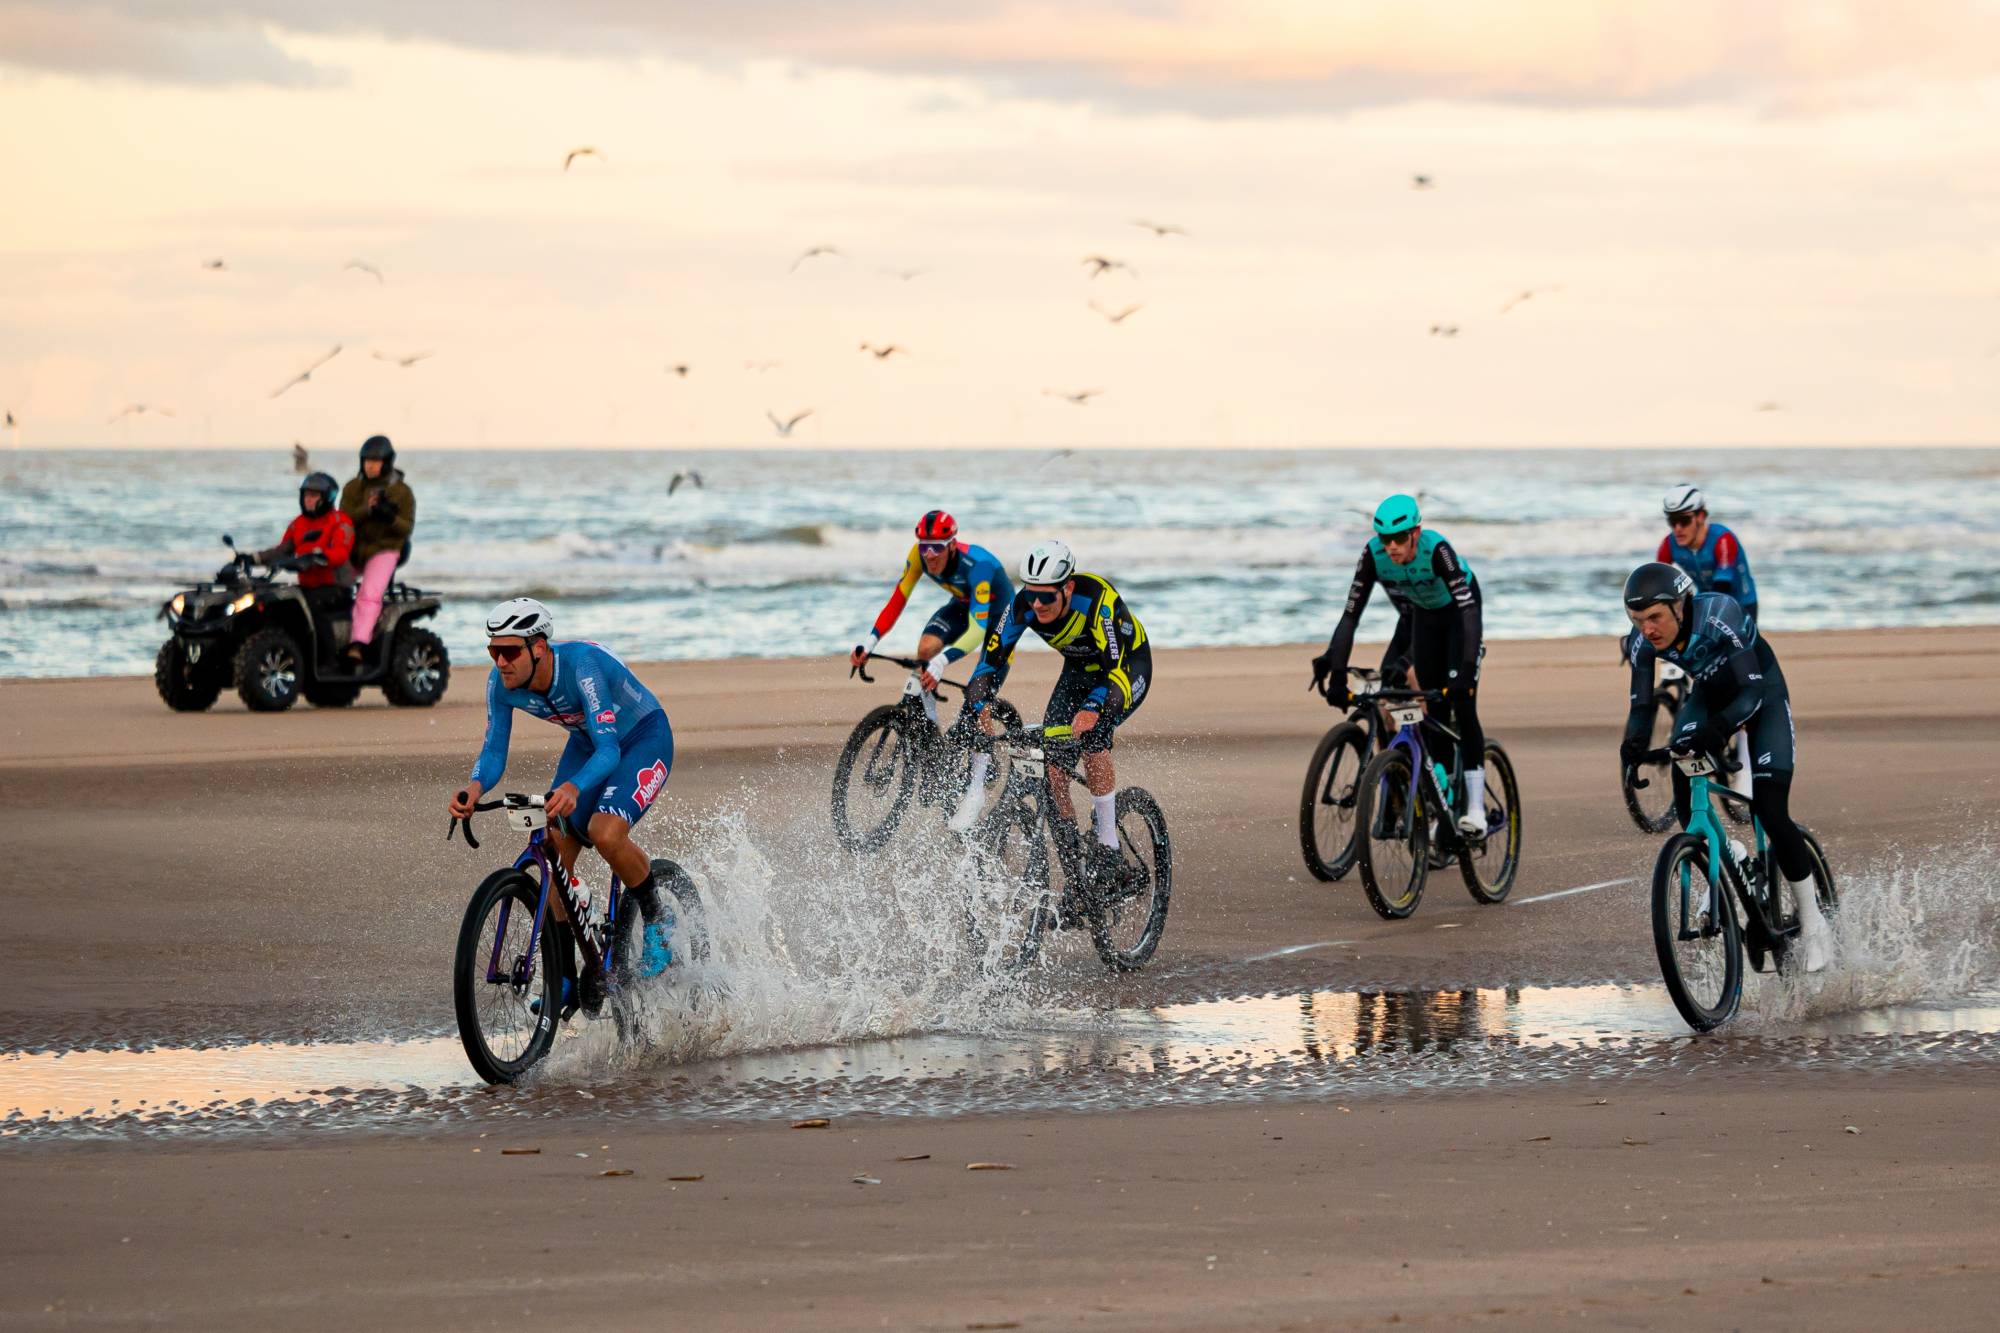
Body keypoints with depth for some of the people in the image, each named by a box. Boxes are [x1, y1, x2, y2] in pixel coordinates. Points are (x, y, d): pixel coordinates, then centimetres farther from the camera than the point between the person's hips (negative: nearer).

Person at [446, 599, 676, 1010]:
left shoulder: (582, 666, -38)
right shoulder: (501, 683, -19)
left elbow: (609, 749, -44)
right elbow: (494, 751, -18)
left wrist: (573, 788, -64)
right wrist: (474, 787, -41)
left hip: (643, 737, -7)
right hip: (587, 742, 7)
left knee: (605, 832, -30)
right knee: (555, 850, -8)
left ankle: (656, 920, -4)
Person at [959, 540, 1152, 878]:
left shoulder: (1097, 599, -38)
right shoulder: (1025, 605, -25)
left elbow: (1117, 669, -44)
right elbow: (992, 660, -21)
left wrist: (1093, 709, -61)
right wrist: (973, 713, -32)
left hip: (1128, 664, -5)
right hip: (1080, 669, 5)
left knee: (1091, 737, -28)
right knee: (1050, 749, -15)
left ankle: (1108, 846, -17)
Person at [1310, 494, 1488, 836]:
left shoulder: (1436, 549, -39)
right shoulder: (1373, 554, -29)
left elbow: (1469, 610, -45)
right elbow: (1351, 615, -29)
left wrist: (1466, 670, -55)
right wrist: (1337, 673, -38)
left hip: (1458, 613, -4)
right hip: (1423, 616, 4)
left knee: (1462, 707, -18)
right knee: (1435, 712, -1)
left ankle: (1475, 806, -19)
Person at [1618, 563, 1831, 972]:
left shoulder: (1719, 615, -36)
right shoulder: (1645, 641, -20)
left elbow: (1751, 692, -37)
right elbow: (1642, 705, -19)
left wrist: (1719, 726, -54)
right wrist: (1634, 743, -41)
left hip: (1762, 690, -5)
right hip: (1709, 694, 5)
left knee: (1770, 812, -14)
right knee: (1684, 784, -19)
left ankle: (1813, 923, -1)